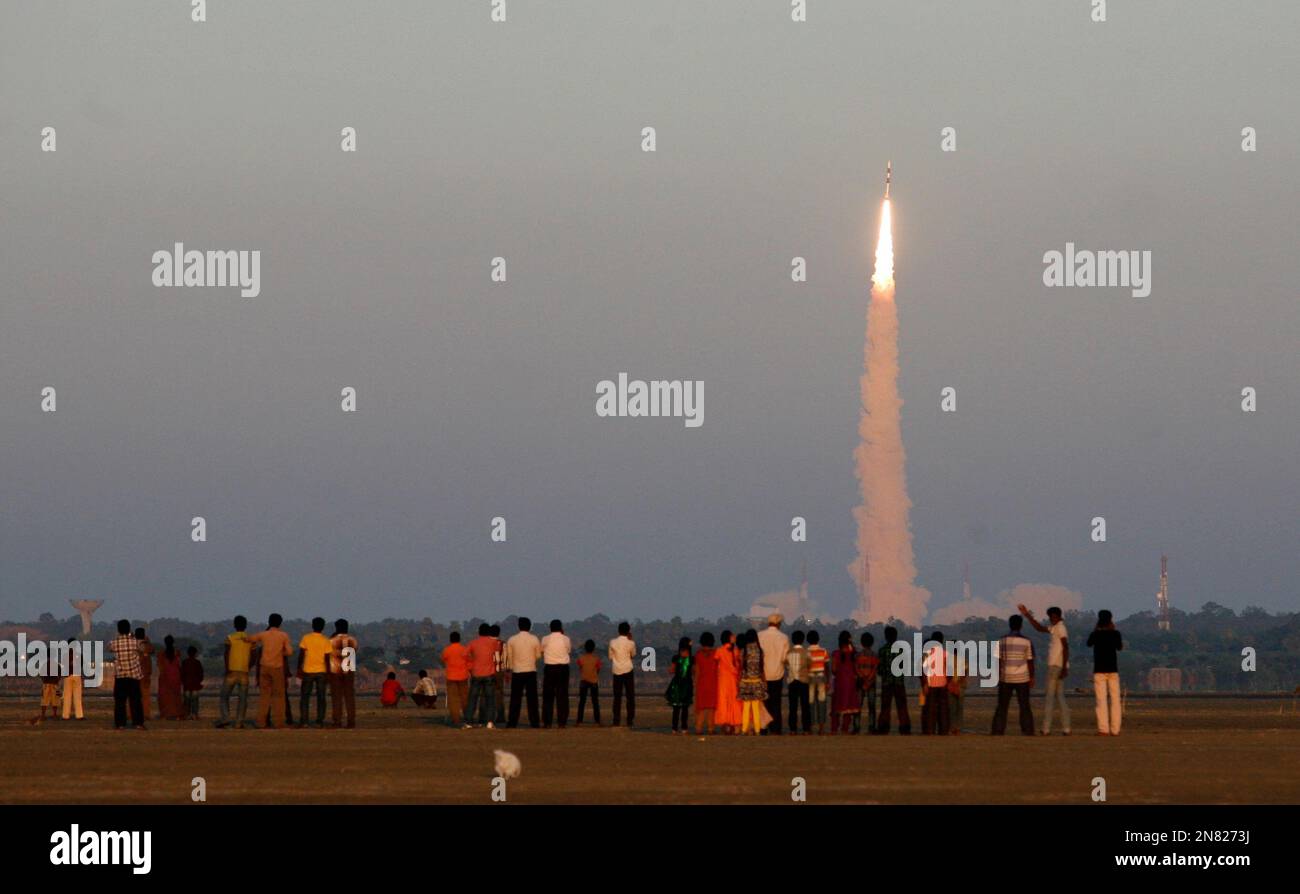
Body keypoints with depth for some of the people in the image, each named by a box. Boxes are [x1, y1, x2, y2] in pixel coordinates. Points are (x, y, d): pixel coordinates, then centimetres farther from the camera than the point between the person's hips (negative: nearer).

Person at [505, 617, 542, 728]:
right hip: (531, 671, 0)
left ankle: (512, 722, 3)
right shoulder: (534, 640, -3)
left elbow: (509, 657, 6)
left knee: (515, 698, 4)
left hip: (517, 672, 0)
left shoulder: (511, 640, -2)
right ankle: (534, 722, 0)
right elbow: (538, 655, 5)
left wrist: (510, 669, 18)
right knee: (532, 698, 3)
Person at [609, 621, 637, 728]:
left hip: (616, 671, 2)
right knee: (630, 696, 4)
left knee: (617, 697, 5)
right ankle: (630, 720, -1)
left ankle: (616, 720, 0)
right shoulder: (630, 643, -7)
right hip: (627, 671, -2)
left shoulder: (613, 642, -2)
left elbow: (610, 656, 5)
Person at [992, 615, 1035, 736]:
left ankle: (997, 732, 1)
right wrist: (1032, 678, 3)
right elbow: (1030, 661, -4)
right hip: (1022, 678, -1)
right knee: (1024, 707, 5)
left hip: (1005, 678, 1)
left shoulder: (1002, 641, -2)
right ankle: (1028, 732, 1)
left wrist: (998, 677, 6)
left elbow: (998, 661, -1)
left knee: (1002, 707, 6)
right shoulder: (1026, 642, -5)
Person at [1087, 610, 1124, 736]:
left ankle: (1103, 729, -12)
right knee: (1114, 699, 6)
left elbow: (1089, 644, 17)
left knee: (1101, 700, -4)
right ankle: (1115, 729, 2)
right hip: (1113, 669, 2)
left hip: (1099, 670, -2)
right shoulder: (1115, 634, -1)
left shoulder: (1095, 634, -4)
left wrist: (1096, 630, 19)